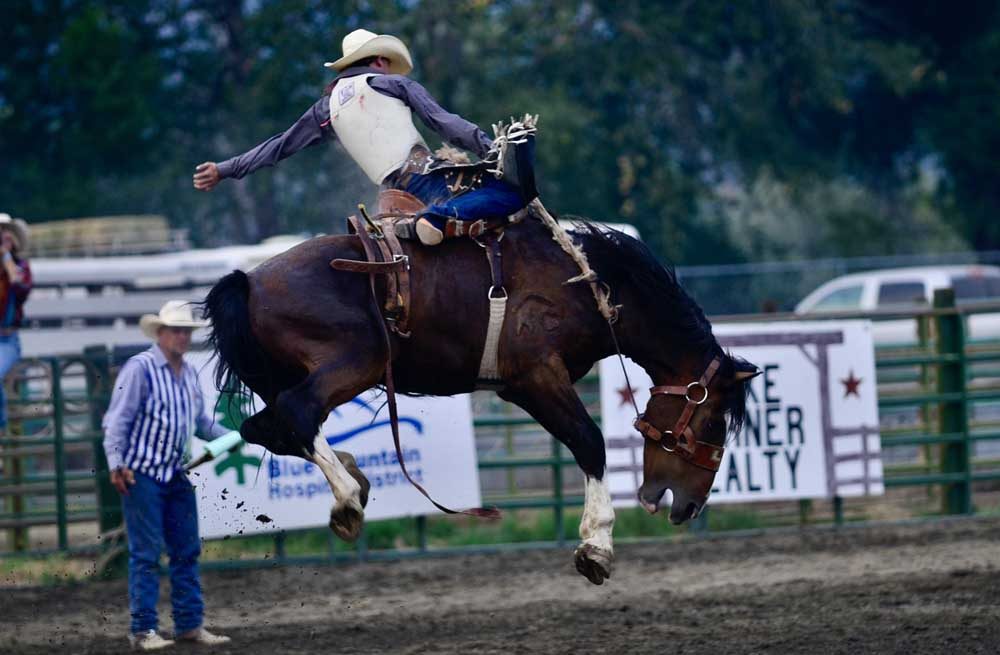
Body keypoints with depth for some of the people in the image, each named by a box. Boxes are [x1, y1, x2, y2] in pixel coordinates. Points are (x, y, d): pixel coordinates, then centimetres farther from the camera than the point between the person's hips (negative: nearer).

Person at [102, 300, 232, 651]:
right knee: (146, 553, -7)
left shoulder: (189, 373, 12)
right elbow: (116, 420, -13)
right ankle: (143, 630, -5)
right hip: (141, 474, -7)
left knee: (187, 552, 8)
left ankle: (190, 625, 14)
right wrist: (116, 464, -21)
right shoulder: (140, 368, -10)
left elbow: (201, 421, 21)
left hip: (176, 474, 7)